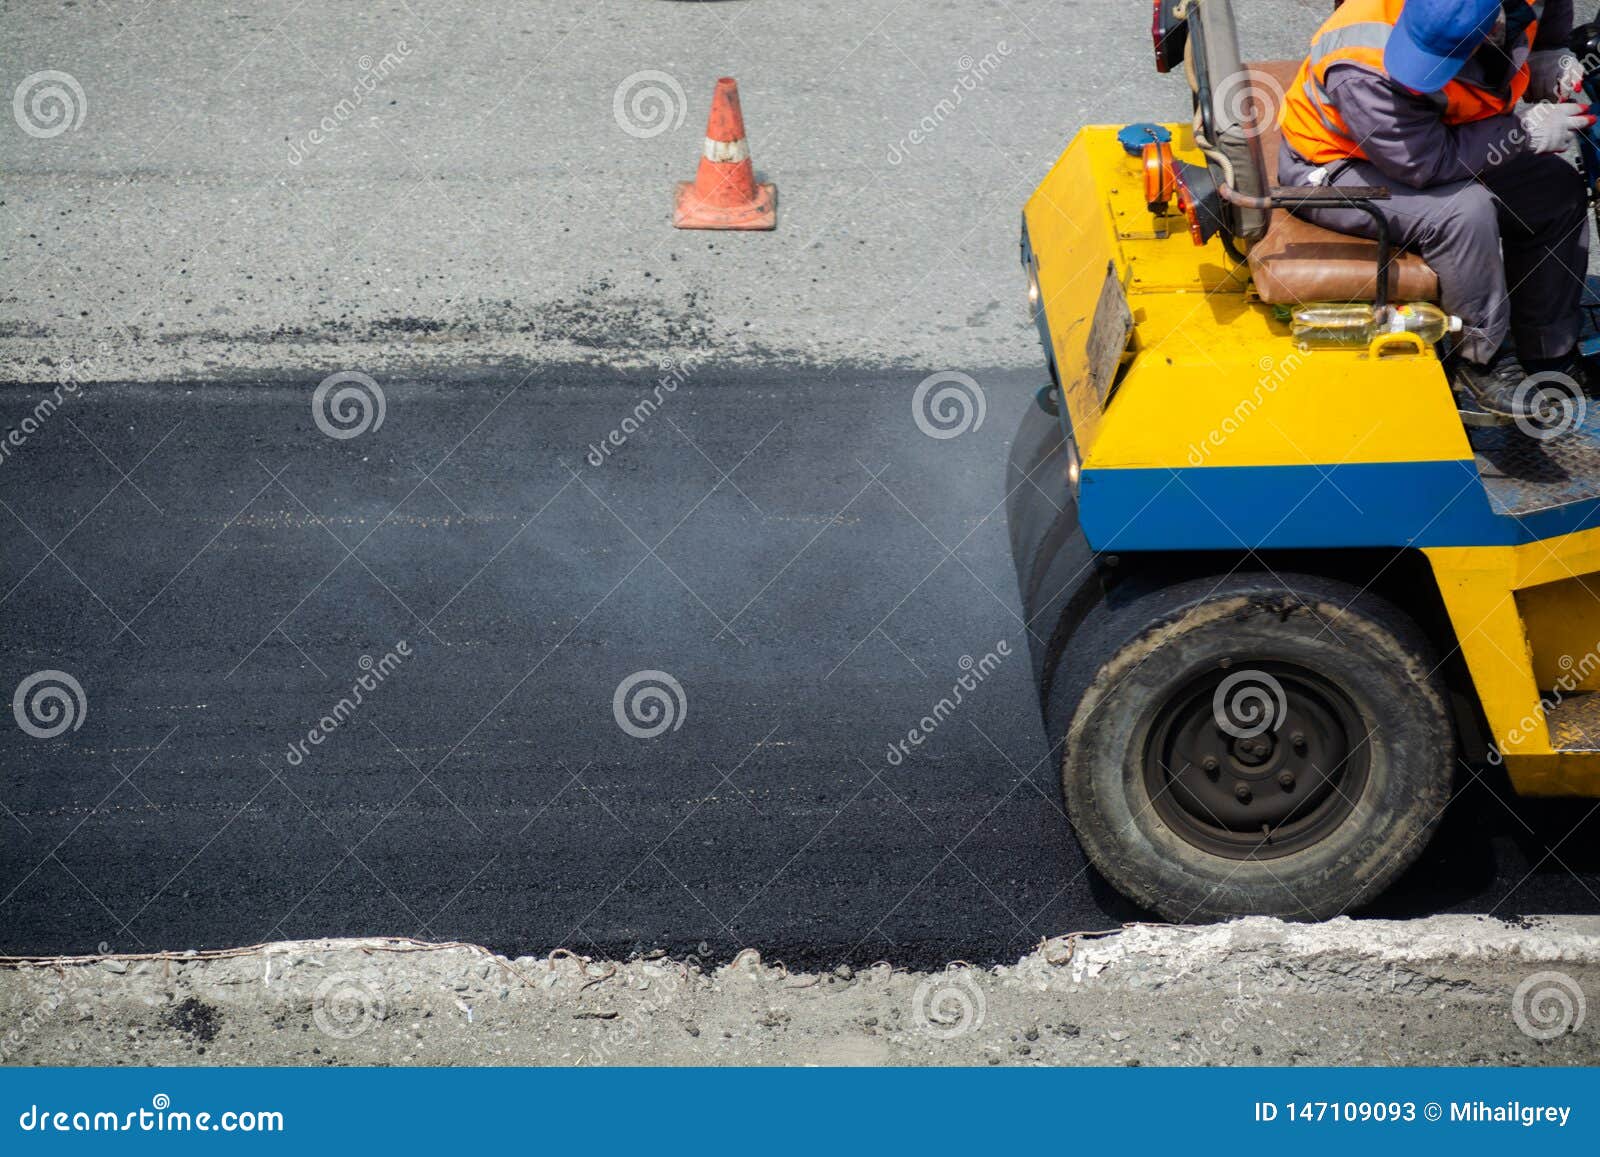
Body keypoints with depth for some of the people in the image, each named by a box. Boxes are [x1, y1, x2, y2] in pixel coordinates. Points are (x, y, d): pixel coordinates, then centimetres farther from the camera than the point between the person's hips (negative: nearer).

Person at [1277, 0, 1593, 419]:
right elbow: (1425, 164, -34)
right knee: (1464, 211, -31)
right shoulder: (1363, 72, -40)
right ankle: (1480, 361, -11)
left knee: (1556, 188, 0)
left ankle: (1551, 357, 12)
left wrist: (1545, 58, -6)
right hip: (1335, 167, -7)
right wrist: (1525, 132, -29)